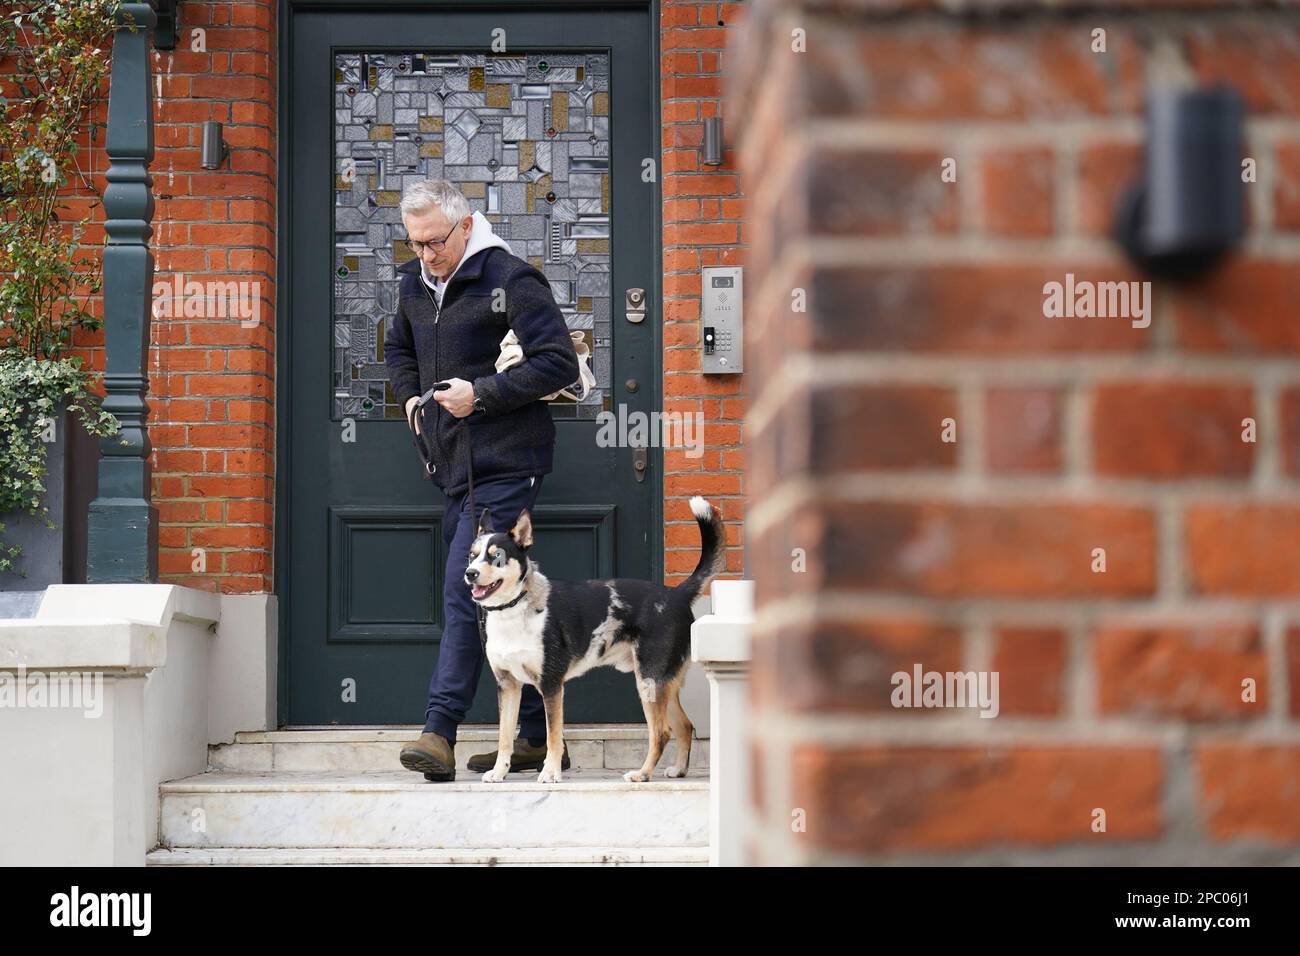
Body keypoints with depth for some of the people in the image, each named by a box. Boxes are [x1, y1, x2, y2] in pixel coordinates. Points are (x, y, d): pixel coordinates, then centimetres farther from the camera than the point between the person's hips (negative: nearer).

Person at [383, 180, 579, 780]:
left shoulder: (510, 280, -11)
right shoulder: (415, 284, 13)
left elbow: (559, 364, -16)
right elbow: (398, 348, 32)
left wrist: (482, 394, -18)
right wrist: (411, 395, 14)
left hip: (503, 465, -8)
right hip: (455, 465, 8)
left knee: (465, 594, -15)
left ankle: (440, 732, -16)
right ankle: (537, 736, 16)